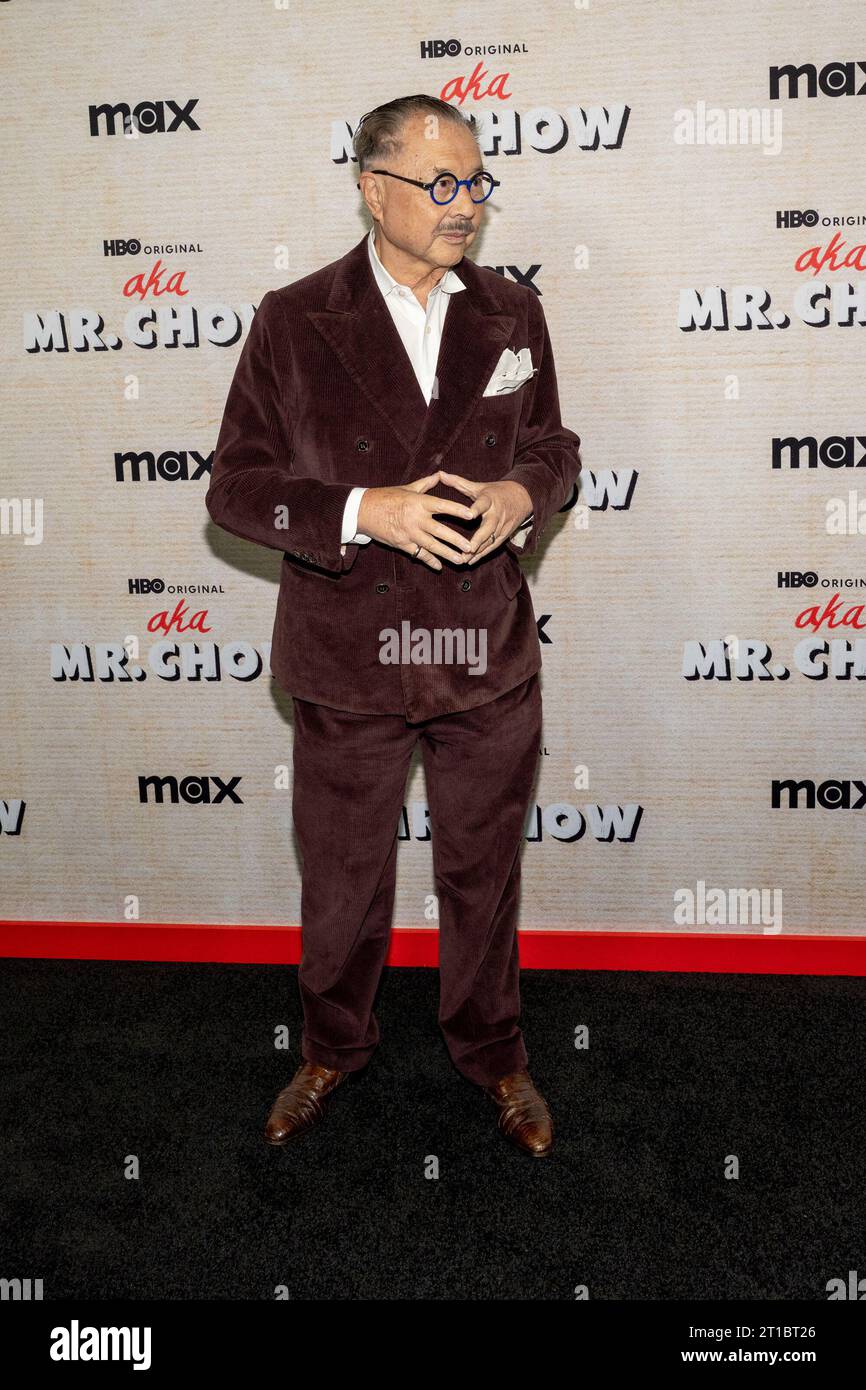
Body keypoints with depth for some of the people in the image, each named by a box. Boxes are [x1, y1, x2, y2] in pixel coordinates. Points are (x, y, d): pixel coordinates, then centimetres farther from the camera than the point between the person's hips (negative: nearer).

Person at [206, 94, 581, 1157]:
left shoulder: (513, 315, 4)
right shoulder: (293, 322, -5)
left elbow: (553, 450, 12)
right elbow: (236, 487, -6)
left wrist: (520, 495, -12)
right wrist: (364, 512, -22)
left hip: (488, 655, 2)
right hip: (347, 660, -2)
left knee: (482, 872, 17)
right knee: (341, 880, 15)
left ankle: (490, 1050, 40)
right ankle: (333, 1047, 41)